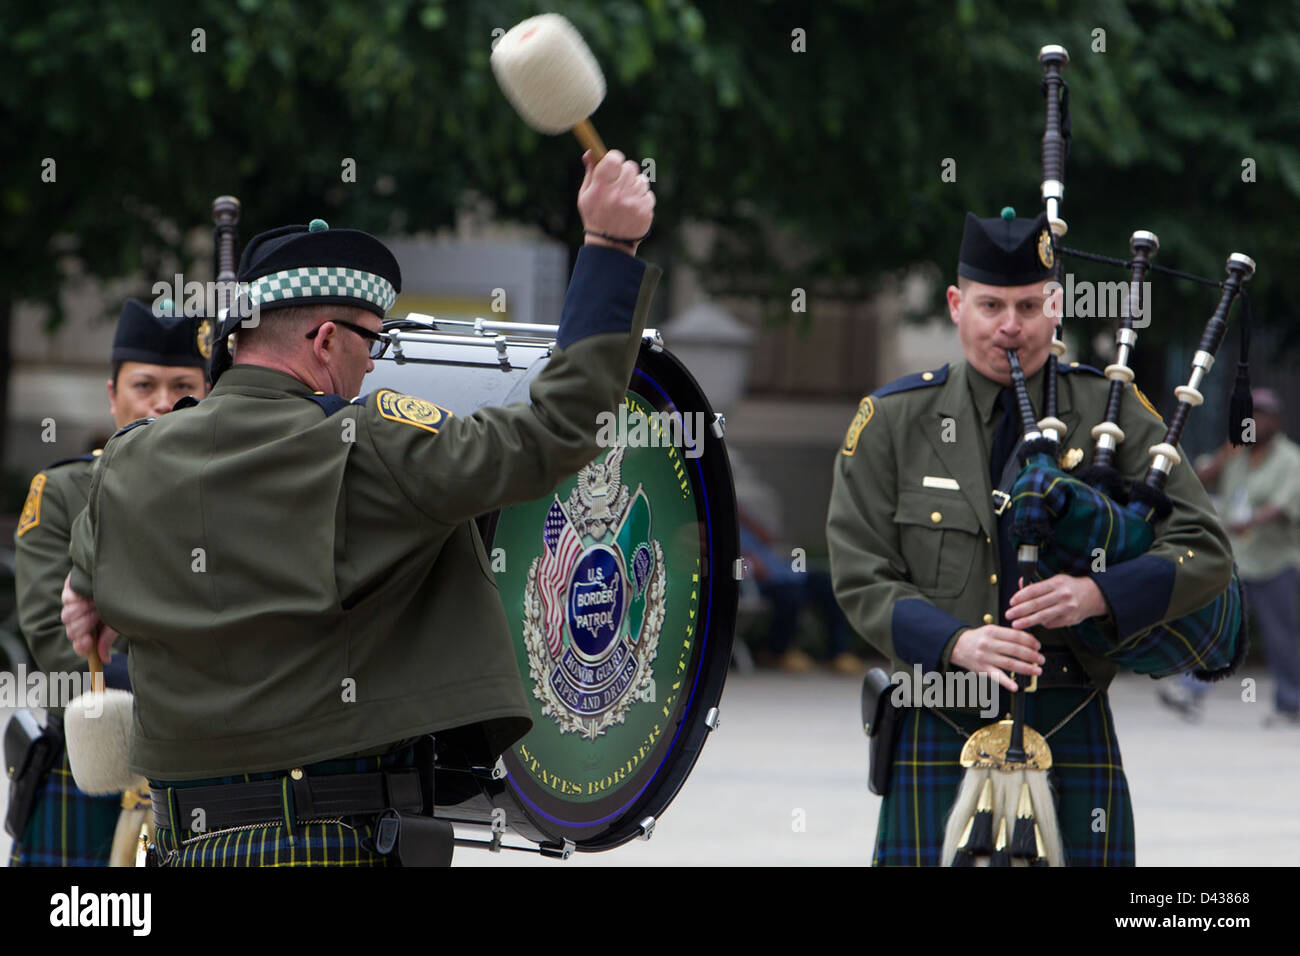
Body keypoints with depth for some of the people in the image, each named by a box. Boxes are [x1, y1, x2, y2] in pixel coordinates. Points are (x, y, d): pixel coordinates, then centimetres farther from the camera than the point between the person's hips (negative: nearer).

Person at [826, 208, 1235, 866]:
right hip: (940, 732, 0)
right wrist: (954, 643, -18)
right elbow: (862, 578, 1)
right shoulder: (893, 421, 5)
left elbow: (1206, 552, -1)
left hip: (1074, 736, 0)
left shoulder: (1110, 411, 5)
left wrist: (1099, 595, -19)